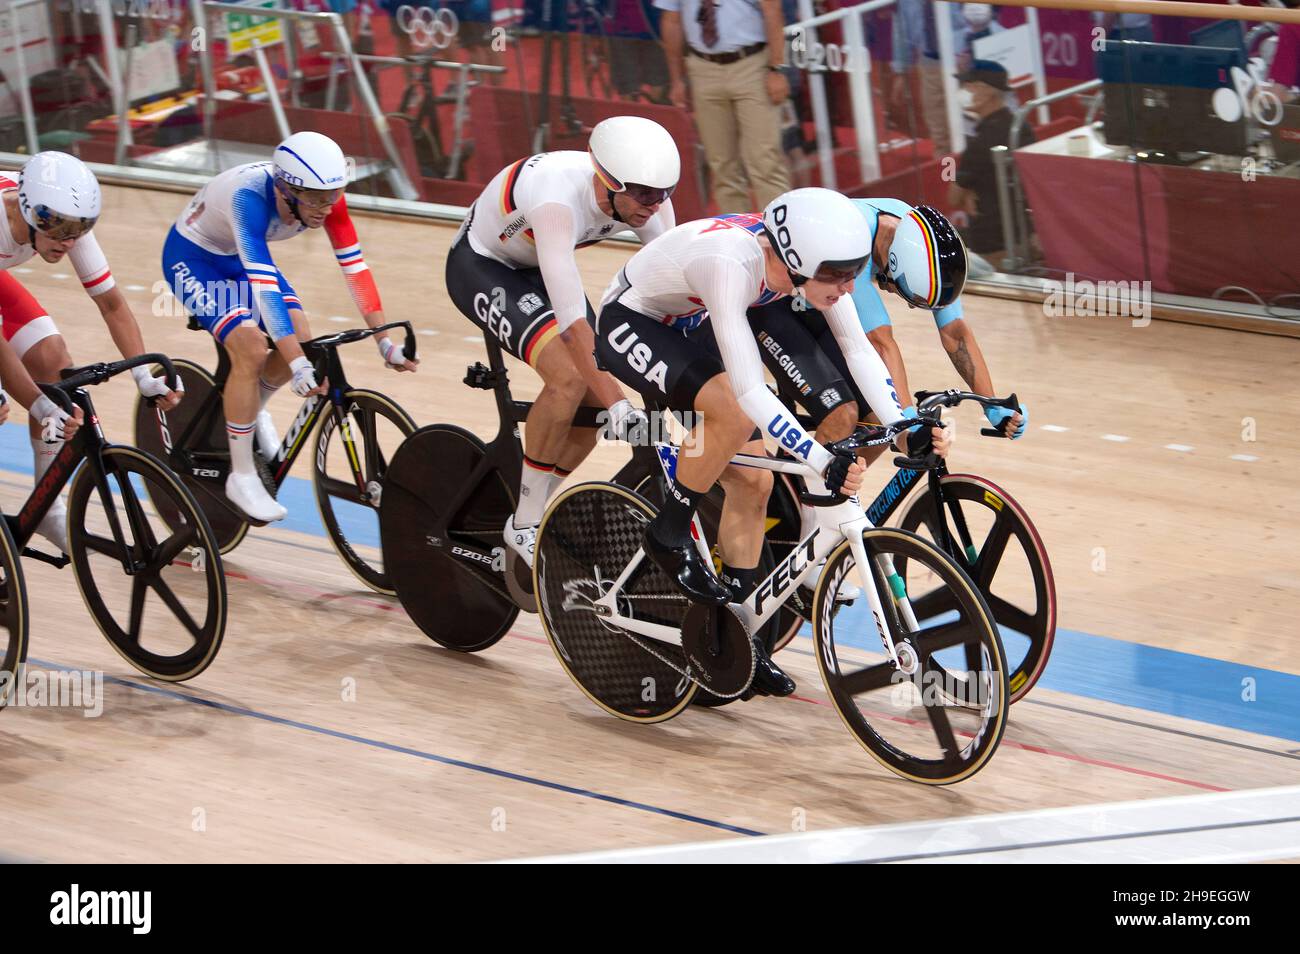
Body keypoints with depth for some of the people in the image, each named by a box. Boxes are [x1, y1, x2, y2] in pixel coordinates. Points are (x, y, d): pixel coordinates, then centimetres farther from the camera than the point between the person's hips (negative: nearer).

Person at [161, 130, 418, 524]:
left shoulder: (325, 197, -23)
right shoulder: (251, 196, -40)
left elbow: (354, 266, -19)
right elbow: (263, 284, -47)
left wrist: (386, 342, -24)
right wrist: (299, 366, -53)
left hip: (240, 255, 6)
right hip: (192, 258, -6)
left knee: (300, 340, -12)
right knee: (251, 349, -25)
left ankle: (251, 409, 20)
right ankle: (242, 478, -10)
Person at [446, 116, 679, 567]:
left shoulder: (645, 199, -20)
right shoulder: (558, 198, -40)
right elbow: (572, 318, -43)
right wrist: (616, 402, -47)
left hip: (535, 268, 7)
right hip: (480, 266, -7)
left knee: (594, 402, -6)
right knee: (568, 378, -26)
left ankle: (536, 511, 14)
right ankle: (526, 525, -11)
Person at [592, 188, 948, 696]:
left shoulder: (814, 260, -20)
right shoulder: (731, 263, -40)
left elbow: (859, 350, -11)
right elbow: (750, 390, -44)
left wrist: (906, 431, -22)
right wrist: (824, 462, -49)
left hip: (690, 328, 7)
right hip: (630, 325, -7)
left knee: (752, 481, -1)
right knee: (735, 412, -33)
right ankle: (669, 536, -11)